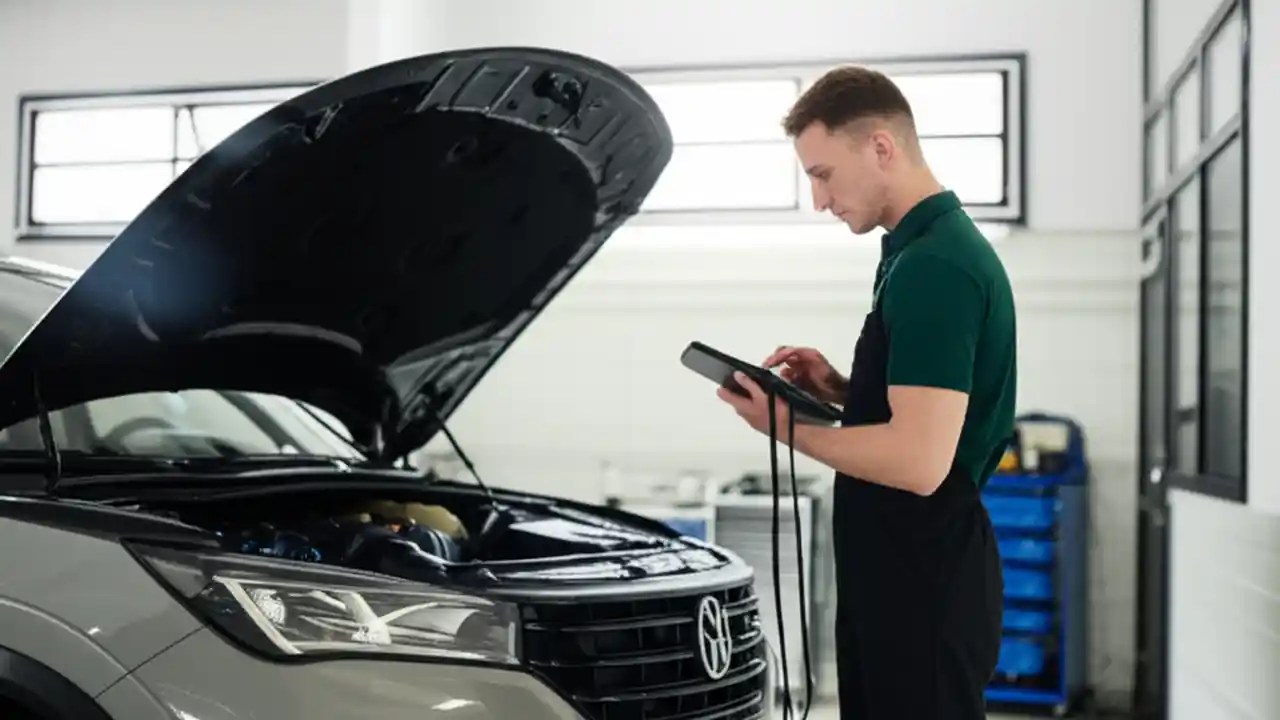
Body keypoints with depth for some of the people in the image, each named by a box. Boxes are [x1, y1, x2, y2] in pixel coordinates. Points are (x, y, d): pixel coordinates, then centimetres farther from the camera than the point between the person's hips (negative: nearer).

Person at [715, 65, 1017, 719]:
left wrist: (787, 427, -14)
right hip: (899, 577, 10)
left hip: (925, 590, -10)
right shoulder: (933, 248, 13)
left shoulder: (933, 266, -20)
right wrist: (839, 391, 7)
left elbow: (919, 461, -26)